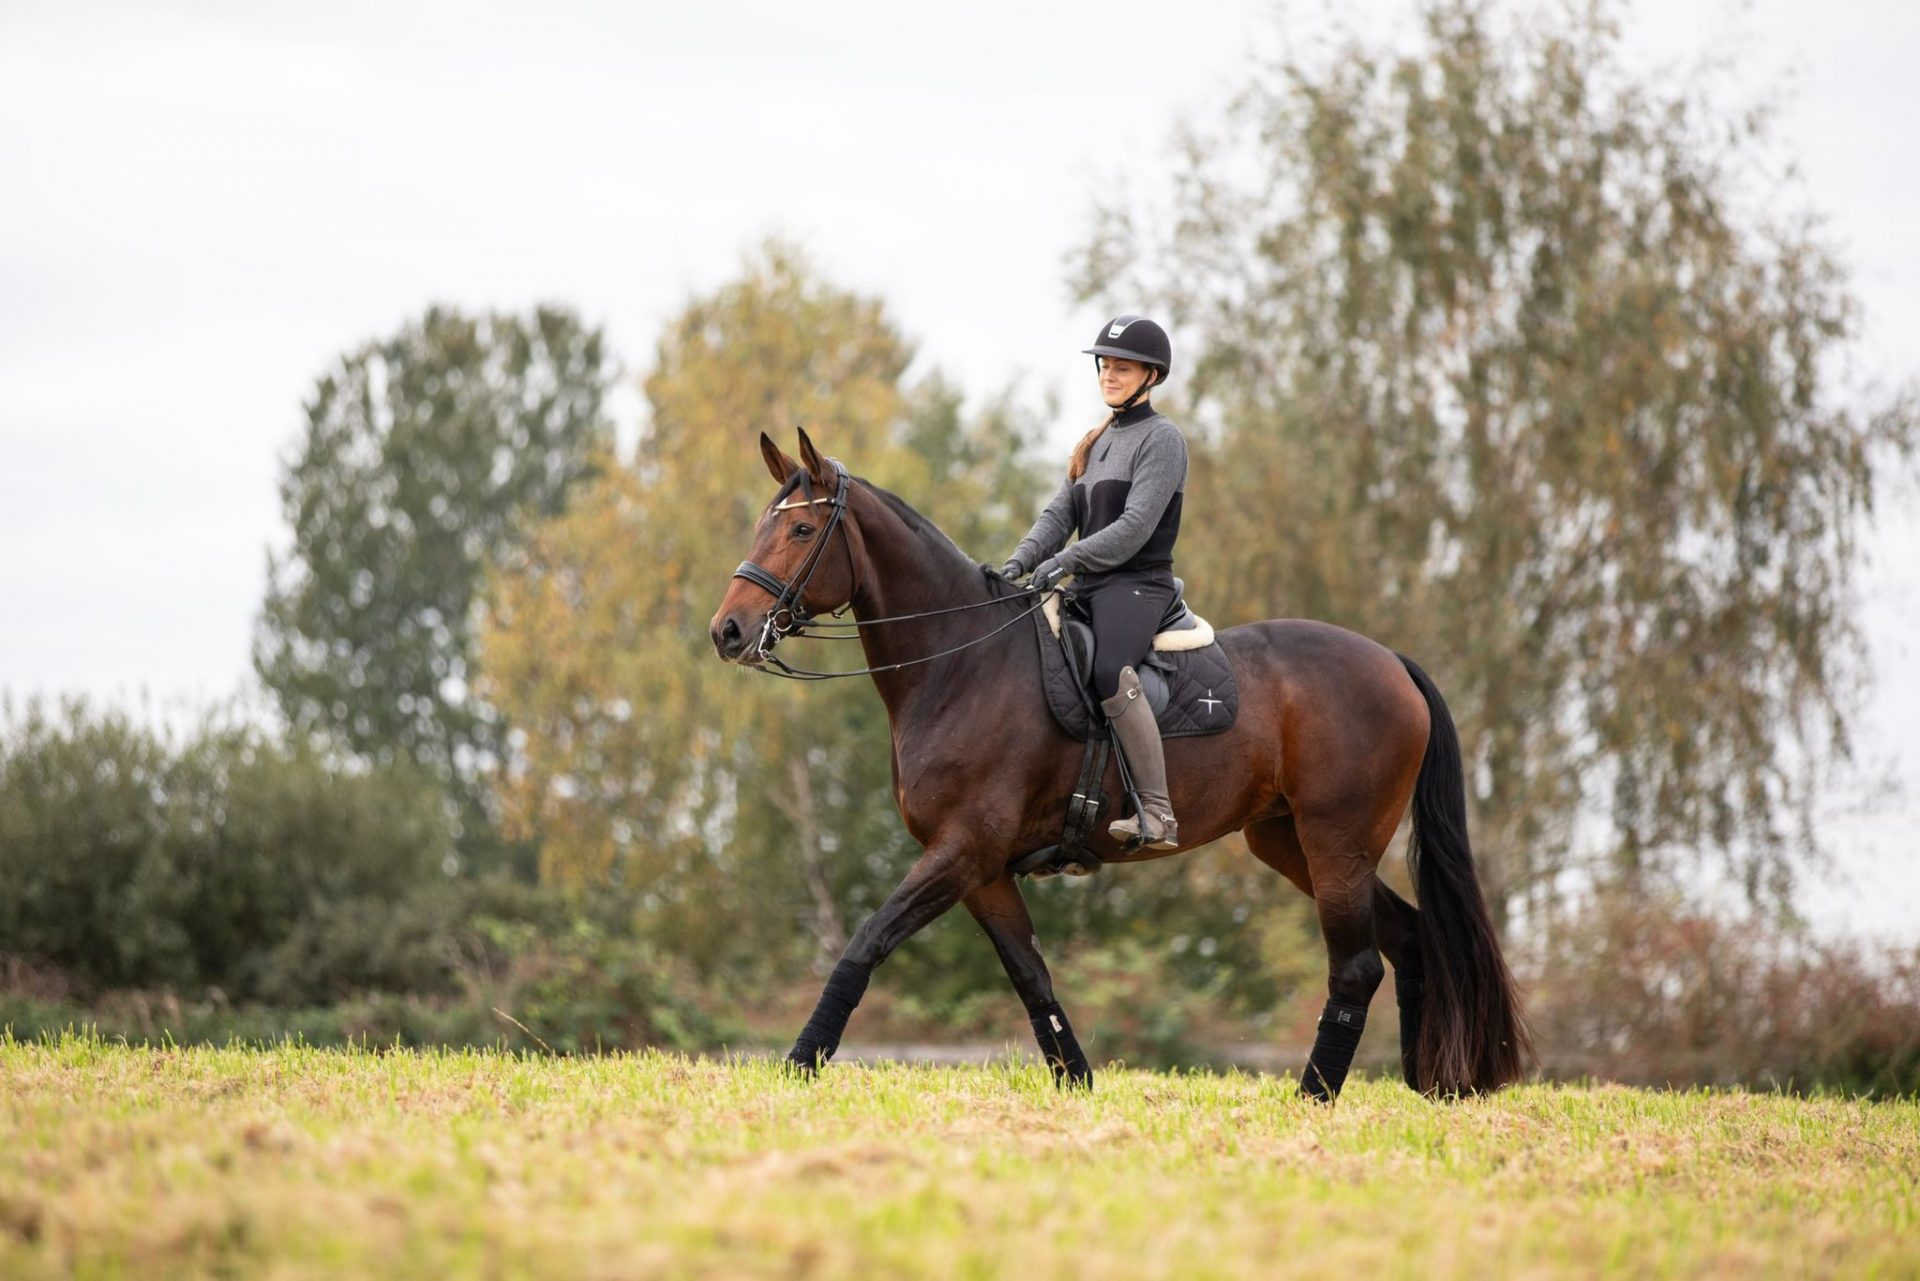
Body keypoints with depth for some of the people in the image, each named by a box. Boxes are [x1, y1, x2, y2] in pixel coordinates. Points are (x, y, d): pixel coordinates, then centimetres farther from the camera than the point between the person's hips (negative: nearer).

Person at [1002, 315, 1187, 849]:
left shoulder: (1161, 439, -5)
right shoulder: (1098, 443, 21)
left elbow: (1135, 527, -15)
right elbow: (1060, 513, 13)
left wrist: (1068, 560, -23)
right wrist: (1021, 561, -4)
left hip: (1138, 585, -9)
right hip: (1089, 588, 9)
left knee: (1110, 671, -35)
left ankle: (1158, 813, -38)